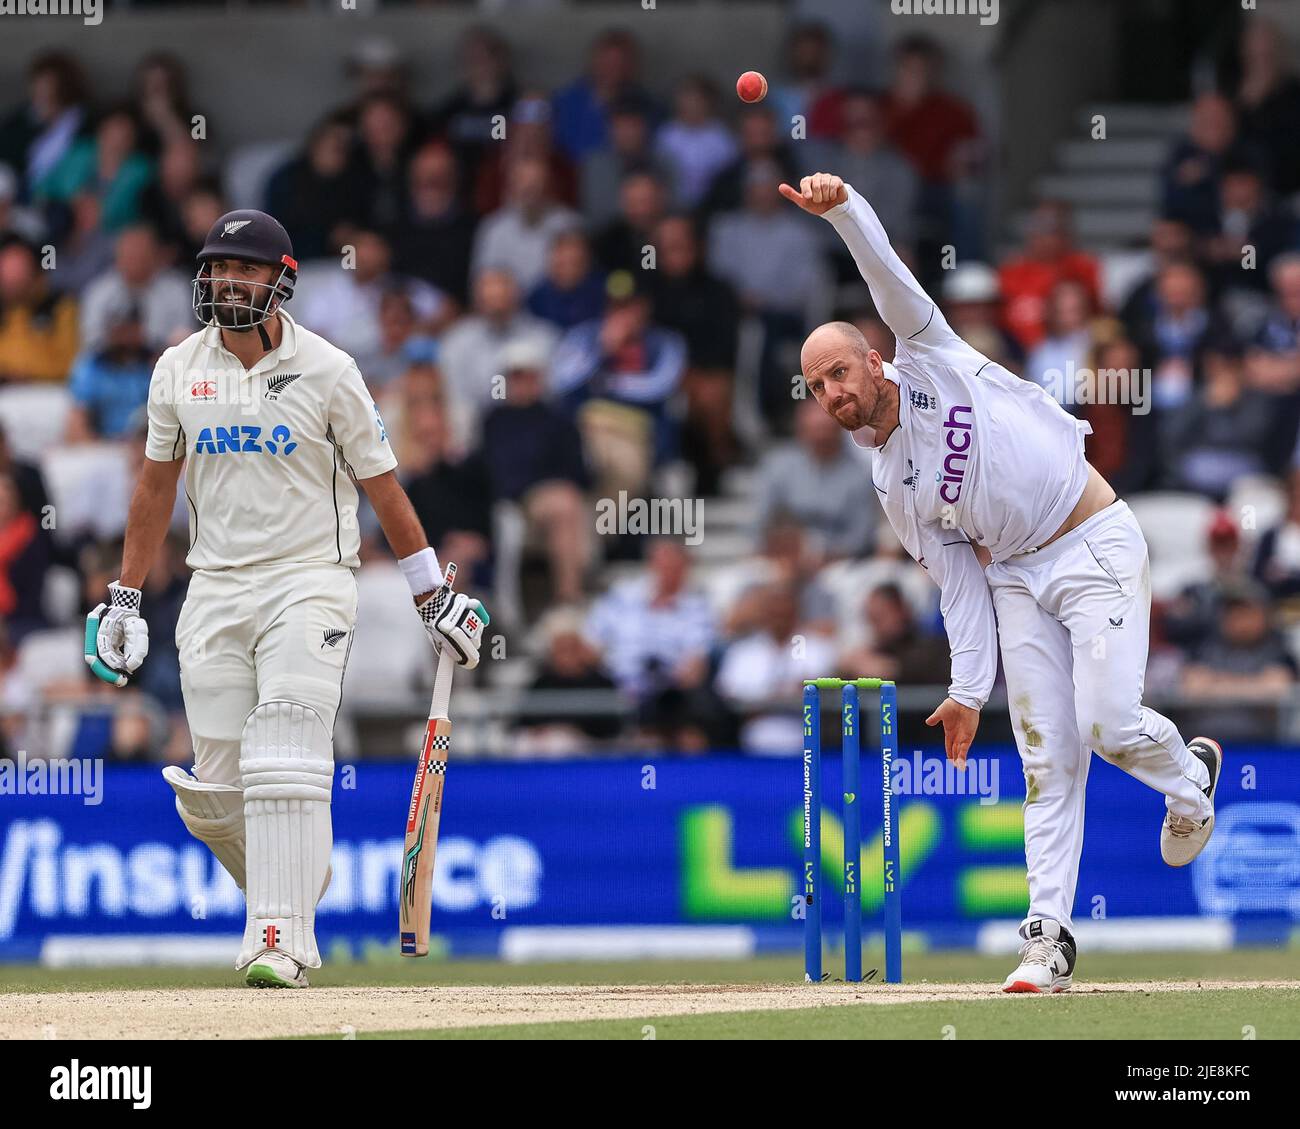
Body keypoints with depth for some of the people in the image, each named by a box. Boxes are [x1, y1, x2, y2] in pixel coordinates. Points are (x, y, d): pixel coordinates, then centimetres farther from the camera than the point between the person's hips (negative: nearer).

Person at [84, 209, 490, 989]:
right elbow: (156, 484, 17)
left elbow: (383, 486, 2)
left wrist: (435, 596, 2)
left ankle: (281, 940, -19)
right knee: (213, 792, 1)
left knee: (285, 766, -18)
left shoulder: (327, 370, -4)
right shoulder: (179, 369, 7)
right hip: (213, 594, 4)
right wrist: (125, 598, 16)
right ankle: (294, 884, 27)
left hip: (309, 584, -4)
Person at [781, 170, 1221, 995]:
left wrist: (841, 207, -35)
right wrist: (968, 687, 2)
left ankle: (1189, 777, 19)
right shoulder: (892, 486, 8)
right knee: (1049, 756, -3)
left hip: (1097, 546, -5)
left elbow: (889, 274, -16)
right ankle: (1050, 938, -5)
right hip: (1016, 577, 5)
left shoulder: (930, 360, -2)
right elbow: (960, 580, 9)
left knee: (1109, 724, -16)